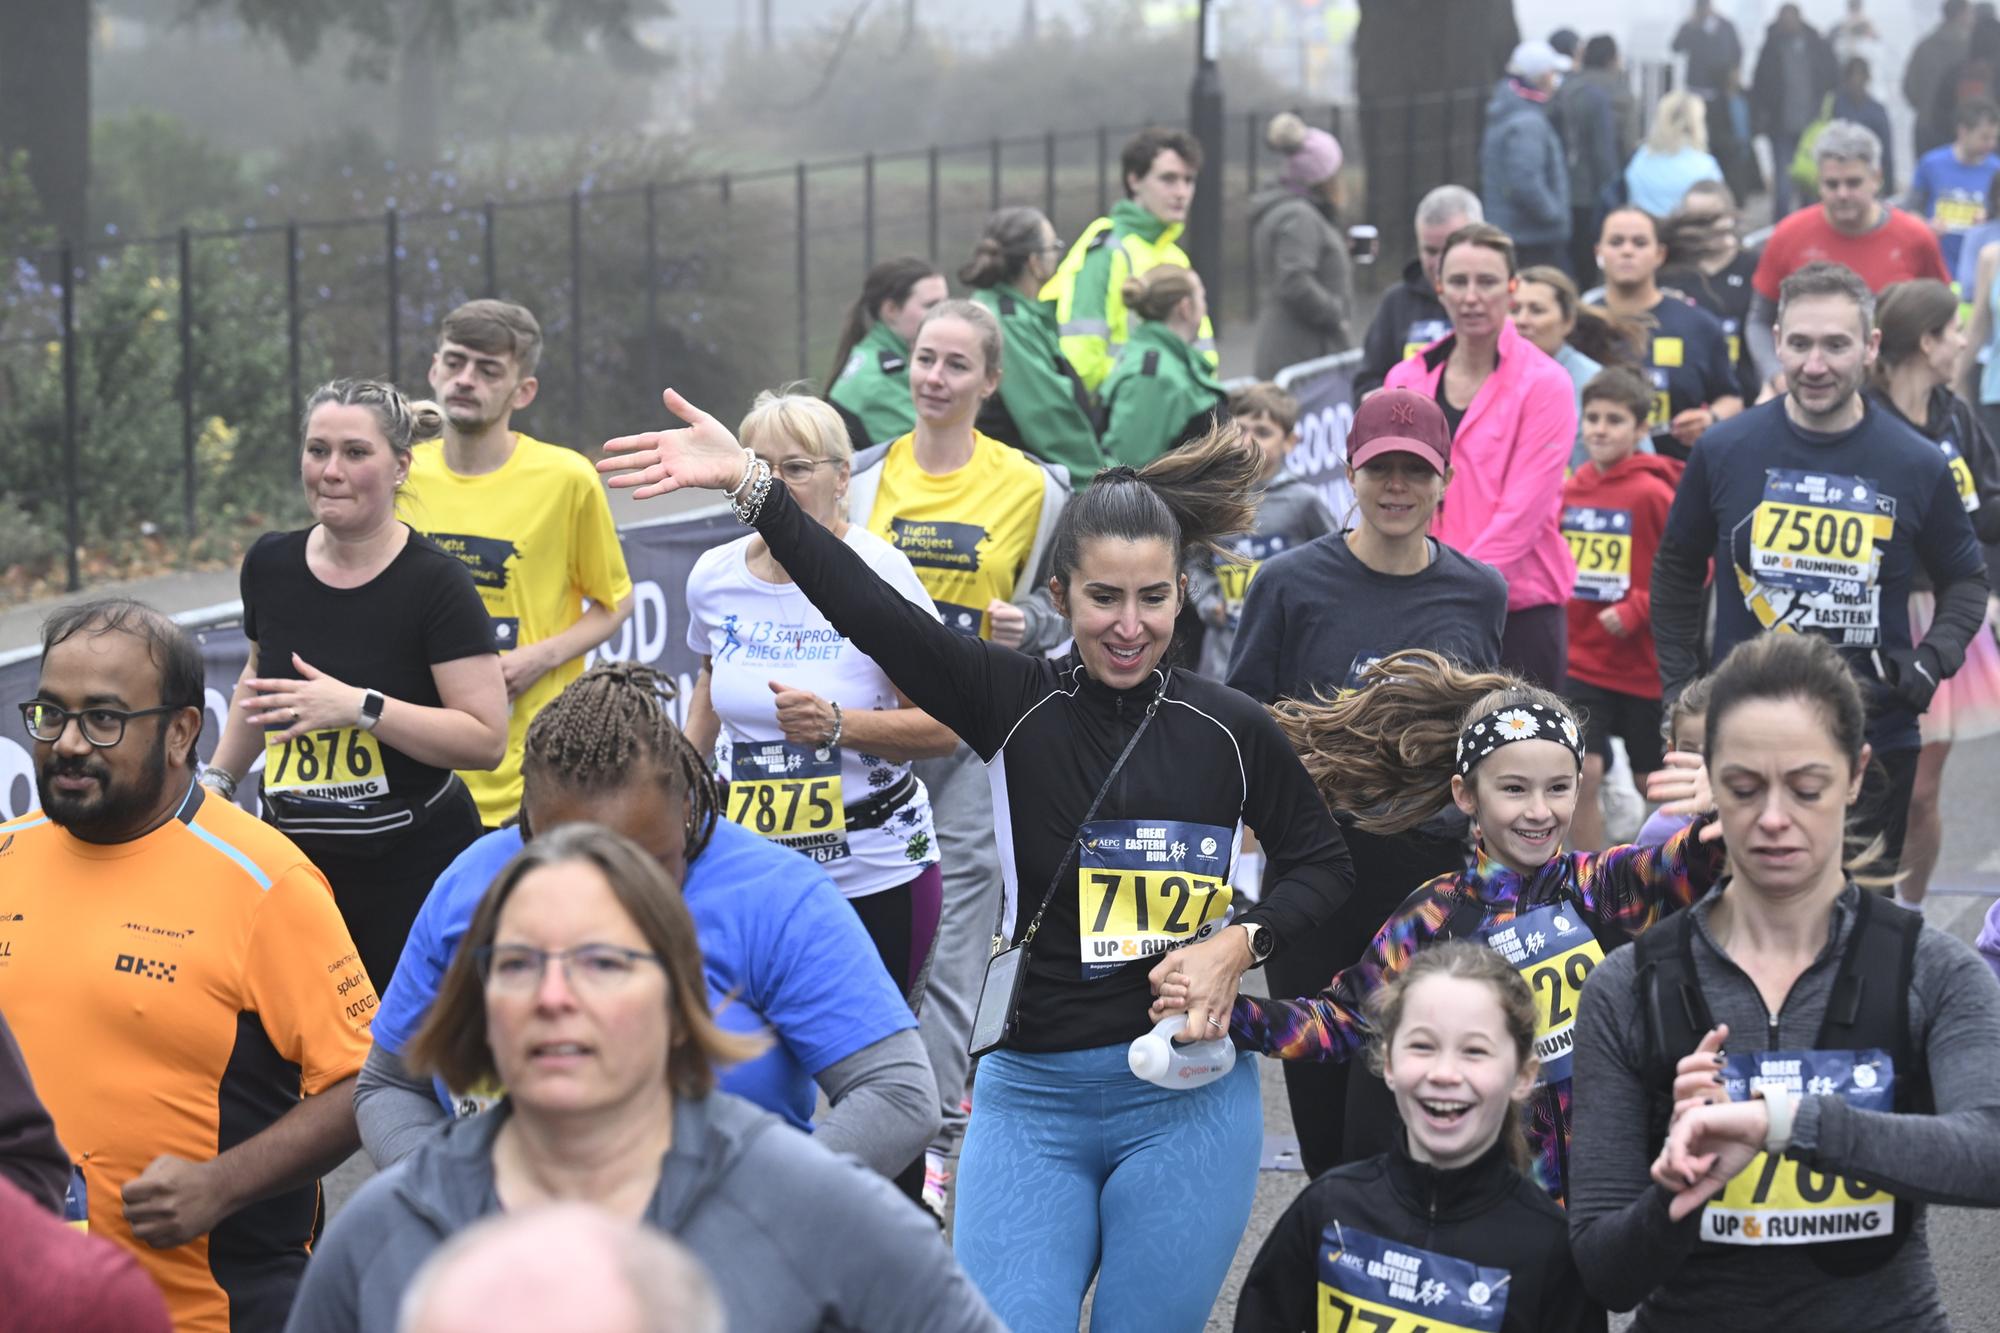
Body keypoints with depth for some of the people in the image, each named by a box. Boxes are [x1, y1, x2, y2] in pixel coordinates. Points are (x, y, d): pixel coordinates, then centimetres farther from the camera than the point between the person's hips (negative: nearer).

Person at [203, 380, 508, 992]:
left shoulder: (437, 583, -11)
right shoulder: (270, 564, 5)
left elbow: (487, 738, -17)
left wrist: (360, 707, -23)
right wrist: (218, 779, 19)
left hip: (414, 869, -5)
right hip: (294, 858, 5)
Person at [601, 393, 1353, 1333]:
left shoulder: (1229, 729, 0)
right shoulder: (1016, 703, -2)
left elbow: (1319, 863, 15)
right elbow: (868, 610, -13)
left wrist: (1240, 941, -5)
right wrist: (750, 485, -24)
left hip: (1189, 1103, 0)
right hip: (1032, 1099, 0)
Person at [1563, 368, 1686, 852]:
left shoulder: (1652, 493, -12)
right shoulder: (1570, 490, 2)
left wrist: (1636, 610, -18)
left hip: (1642, 664, -3)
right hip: (1580, 661, 3)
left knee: (1655, 784, 11)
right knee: (1582, 775, -8)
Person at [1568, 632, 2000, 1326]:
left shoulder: (1937, 976, -1)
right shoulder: (1629, 991, -1)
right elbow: (1605, 1273, 0)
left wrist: (1780, 1119, -30)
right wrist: (1682, 1191, -20)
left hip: (1886, 1314, -1)